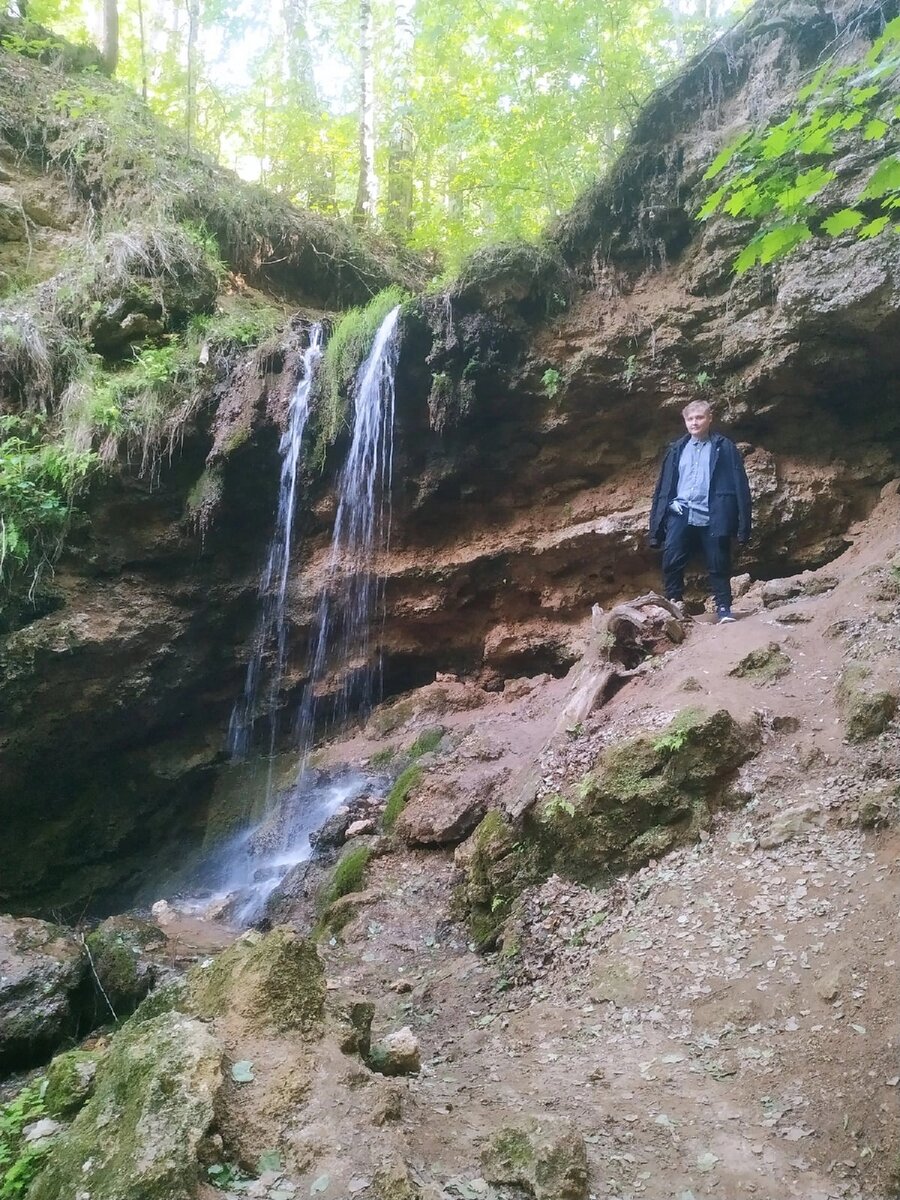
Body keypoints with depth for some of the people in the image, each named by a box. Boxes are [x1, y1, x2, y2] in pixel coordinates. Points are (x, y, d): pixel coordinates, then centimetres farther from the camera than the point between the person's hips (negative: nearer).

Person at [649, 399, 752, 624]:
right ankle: (673, 604, 6)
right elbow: (664, 485, 12)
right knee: (672, 562, -8)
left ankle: (724, 608, 15)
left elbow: (739, 485, 1)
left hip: (712, 518, -2)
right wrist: (657, 520, 4)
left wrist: (743, 524, -7)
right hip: (680, 514, 2)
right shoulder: (677, 449, 15)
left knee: (718, 565, 3)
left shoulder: (724, 448, 6)